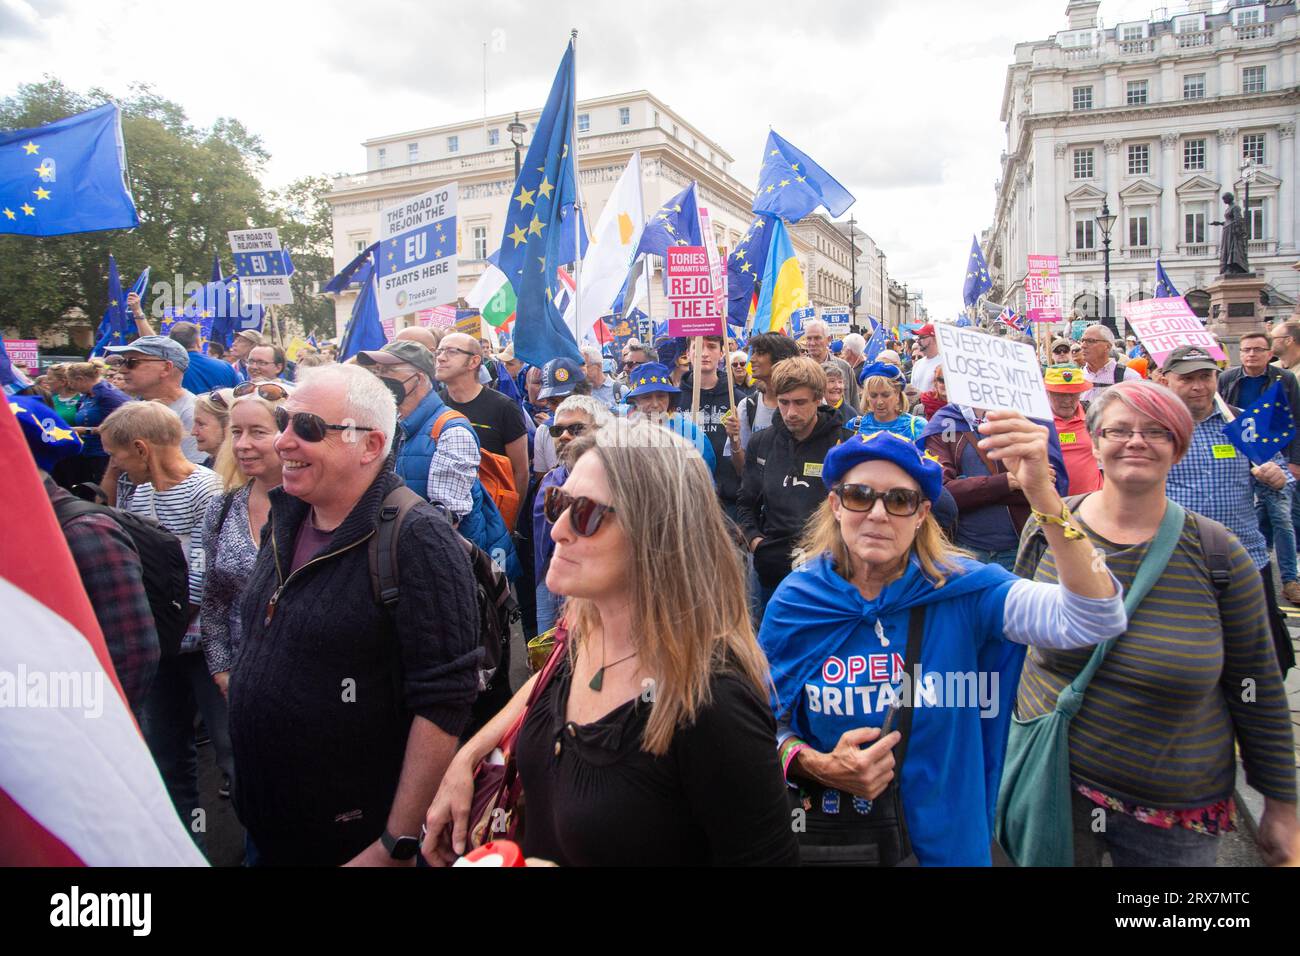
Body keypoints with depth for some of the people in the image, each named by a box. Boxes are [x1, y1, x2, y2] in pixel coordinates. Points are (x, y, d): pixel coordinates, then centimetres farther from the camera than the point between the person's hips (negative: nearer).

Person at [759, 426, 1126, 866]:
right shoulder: (795, 602, -12)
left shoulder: (963, 589, -15)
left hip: (945, 842, 0)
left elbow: (1096, 619, -30)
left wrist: (1042, 492, -41)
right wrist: (818, 767, -22)